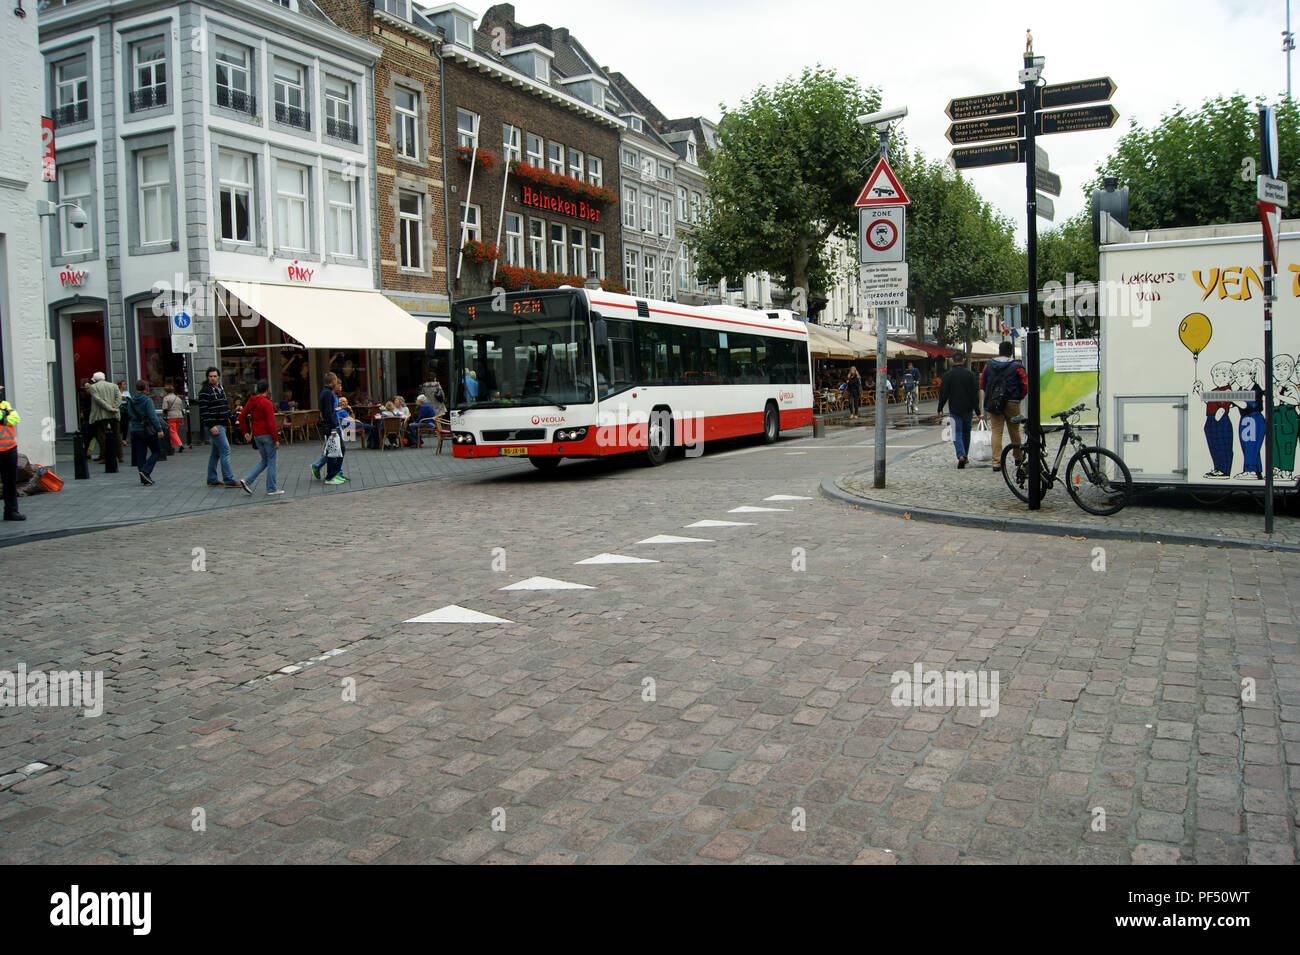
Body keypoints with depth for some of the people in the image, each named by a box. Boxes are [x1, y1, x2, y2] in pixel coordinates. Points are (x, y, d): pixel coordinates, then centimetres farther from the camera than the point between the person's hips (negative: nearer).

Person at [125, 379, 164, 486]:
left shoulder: (130, 401, 5)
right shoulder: (147, 400, -12)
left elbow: (129, 415, 12)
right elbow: (153, 416, -18)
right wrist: (159, 429, -19)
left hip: (135, 431, 6)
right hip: (148, 430, -6)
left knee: (140, 455, 8)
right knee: (155, 452, 5)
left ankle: (144, 478, 7)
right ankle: (145, 471, -14)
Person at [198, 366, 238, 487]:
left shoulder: (221, 389, 16)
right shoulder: (205, 391, -11)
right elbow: (203, 410, -16)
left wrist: (227, 417, 19)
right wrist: (211, 425, -22)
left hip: (221, 425, 9)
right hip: (214, 426, -9)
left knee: (216, 452, 12)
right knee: (225, 450, -12)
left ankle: (212, 480, 19)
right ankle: (229, 480, -11)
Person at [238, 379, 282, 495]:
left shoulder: (251, 401, 7)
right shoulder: (266, 402, -15)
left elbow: (241, 416, 11)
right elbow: (270, 423, -19)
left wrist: (245, 432, 16)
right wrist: (276, 439, -16)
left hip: (256, 436, 8)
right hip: (267, 435, -7)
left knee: (264, 461, 18)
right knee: (271, 461, 4)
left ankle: (246, 479, 4)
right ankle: (271, 489, 8)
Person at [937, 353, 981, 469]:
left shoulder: (947, 374, -5)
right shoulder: (970, 374, -2)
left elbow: (943, 393, -3)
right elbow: (975, 393, -1)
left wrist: (940, 409, 6)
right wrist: (977, 411, 1)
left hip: (954, 409, -2)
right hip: (967, 409, 2)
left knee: (957, 433, -3)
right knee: (966, 432, 16)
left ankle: (961, 456, -23)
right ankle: (964, 457, 24)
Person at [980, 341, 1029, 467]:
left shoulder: (988, 365, 4)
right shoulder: (1016, 367, -5)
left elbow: (982, 384, 9)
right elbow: (1025, 385, -7)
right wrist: (1018, 397, 10)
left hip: (993, 404, 2)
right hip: (1012, 403, -2)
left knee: (996, 432, 1)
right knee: (1014, 431, 13)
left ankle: (996, 461, -7)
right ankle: (1018, 458, 27)